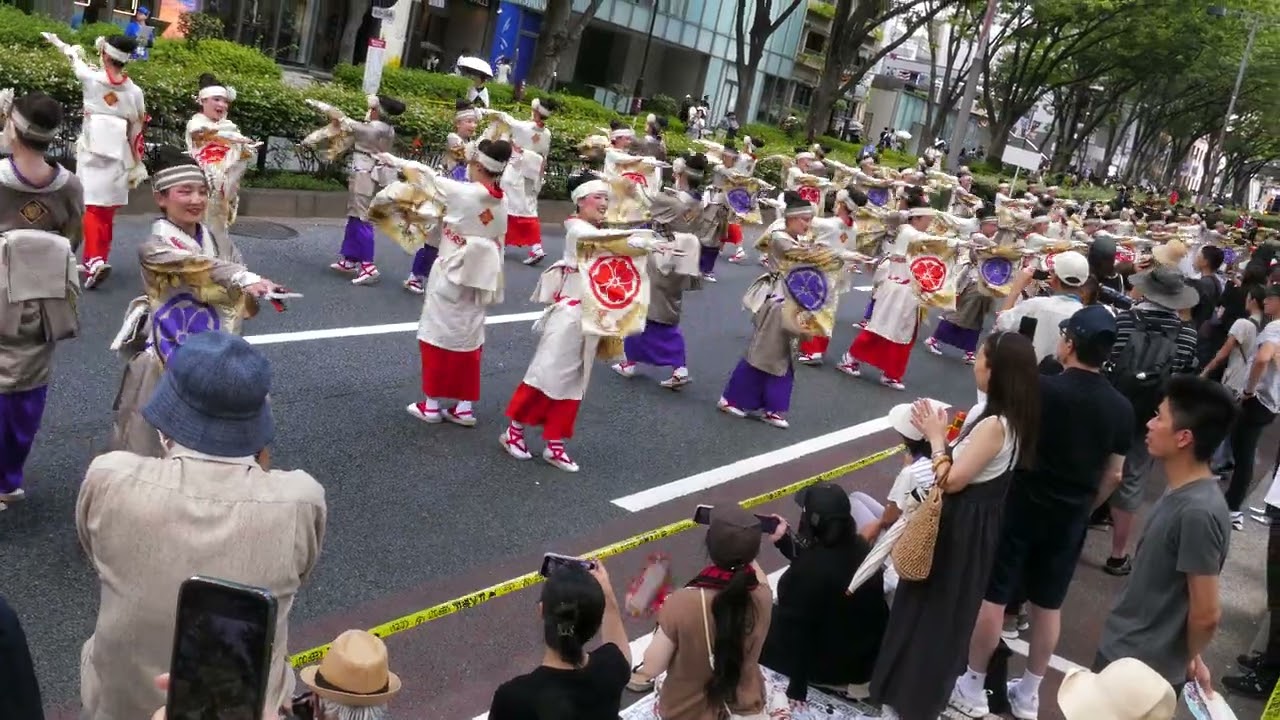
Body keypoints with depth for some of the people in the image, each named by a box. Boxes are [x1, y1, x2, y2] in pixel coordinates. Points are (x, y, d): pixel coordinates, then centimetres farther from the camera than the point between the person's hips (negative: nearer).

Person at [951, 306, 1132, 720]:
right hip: (1070, 519, 5)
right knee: (1048, 605, 16)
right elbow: (1112, 477, 6)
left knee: (992, 597, 7)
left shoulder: (1043, 388, -21)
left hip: (1021, 508, -5)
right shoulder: (1121, 409, -3)